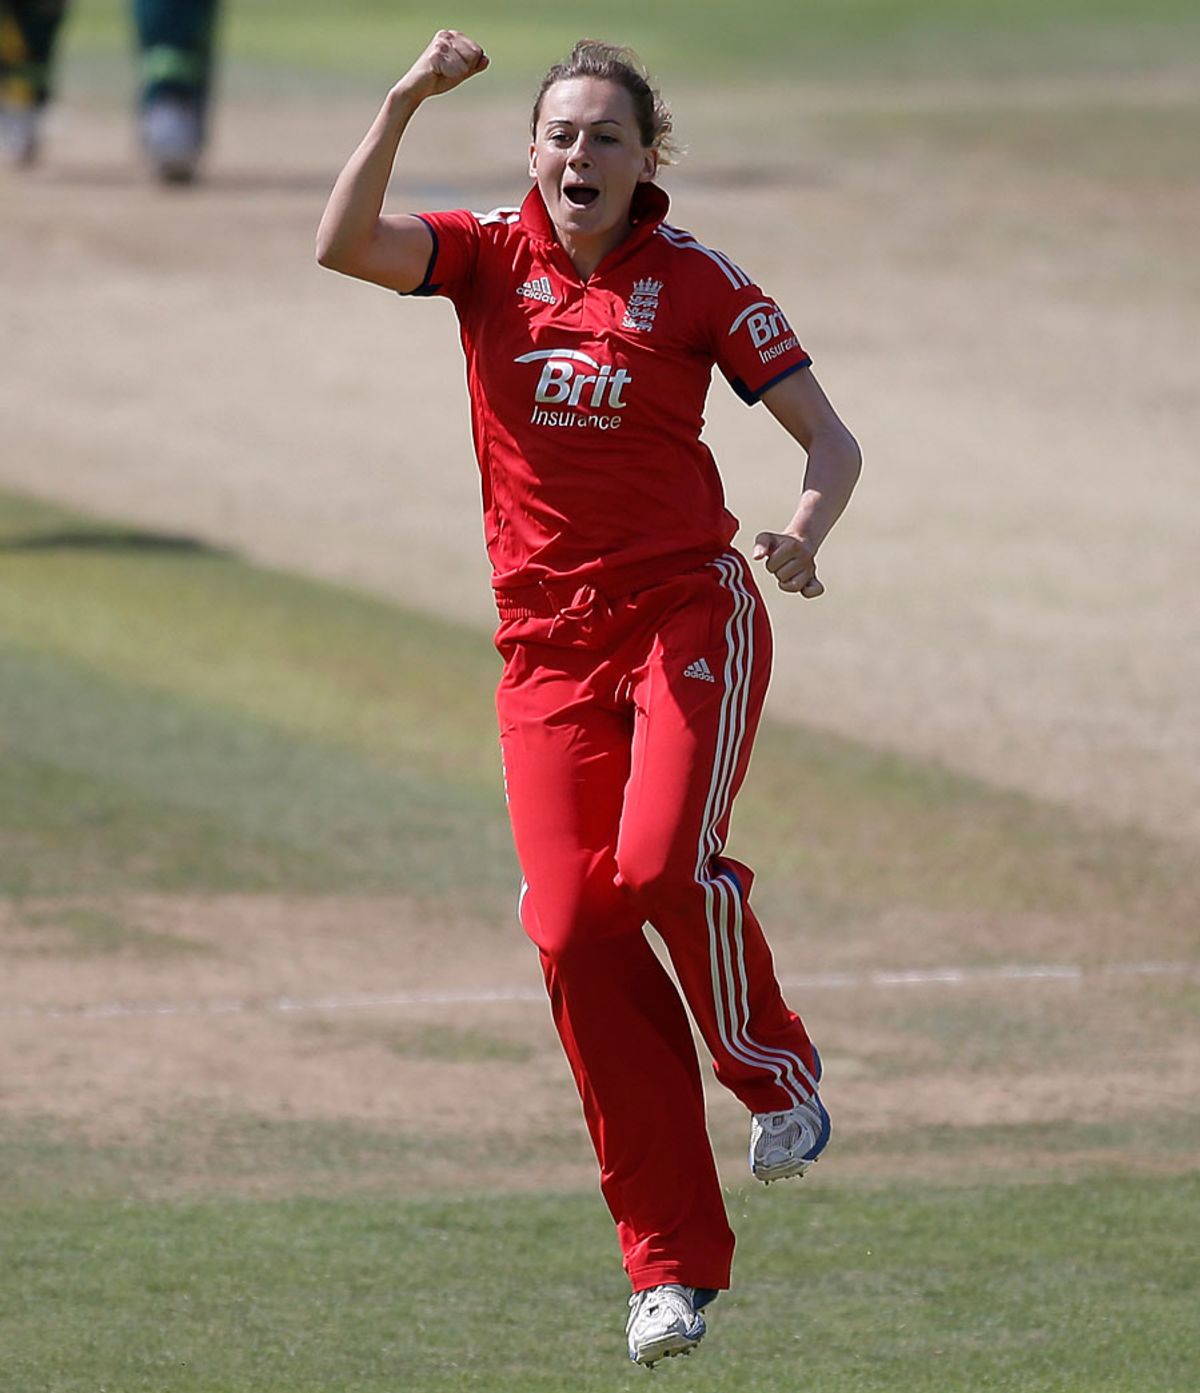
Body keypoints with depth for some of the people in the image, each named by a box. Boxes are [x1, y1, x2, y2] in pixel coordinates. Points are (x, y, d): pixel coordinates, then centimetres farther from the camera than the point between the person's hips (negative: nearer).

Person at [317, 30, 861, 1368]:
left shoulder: (696, 282, -1)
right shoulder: (490, 254, 4)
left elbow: (829, 437, -1)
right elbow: (344, 244, -14)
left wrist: (804, 531, -21)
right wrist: (406, 99, -24)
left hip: (688, 608, -2)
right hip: (547, 641, 3)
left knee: (665, 863, -26)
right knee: (575, 934, -6)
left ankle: (775, 1074, 5)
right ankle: (672, 1264, 0)